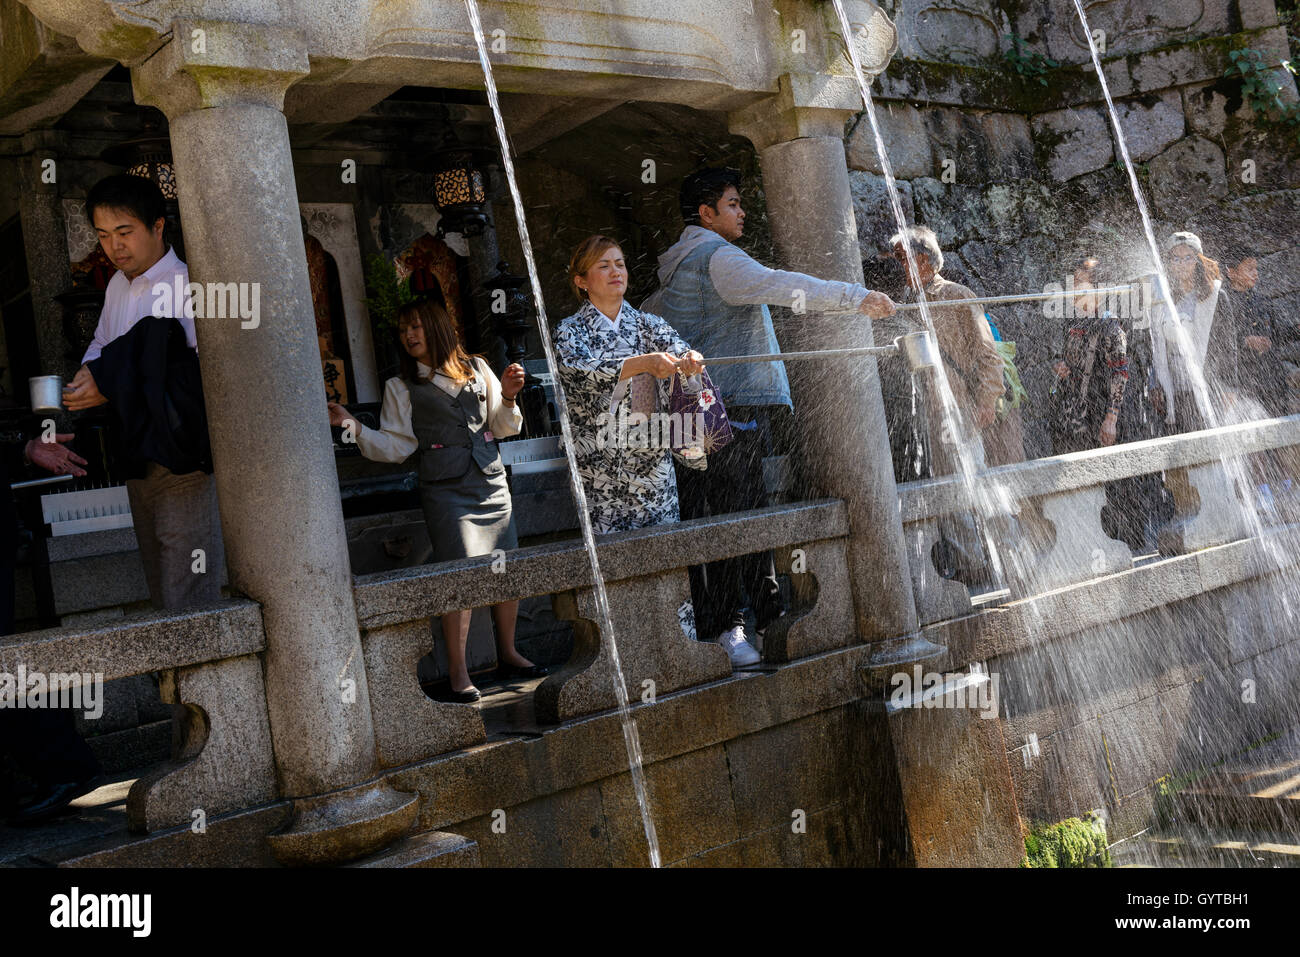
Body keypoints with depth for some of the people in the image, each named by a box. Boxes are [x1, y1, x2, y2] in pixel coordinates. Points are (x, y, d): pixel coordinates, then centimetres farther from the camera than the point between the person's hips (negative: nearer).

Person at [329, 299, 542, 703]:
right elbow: (395, 446, 2)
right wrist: (353, 426, -9)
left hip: (491, 480, 3)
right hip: (446, 489, -3)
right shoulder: (401, 387, 7)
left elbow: (503, 428, 16)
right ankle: (457, 673, -6)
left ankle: (507, 655, 22)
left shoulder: (476, 368, 12)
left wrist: (507, 398, -3)